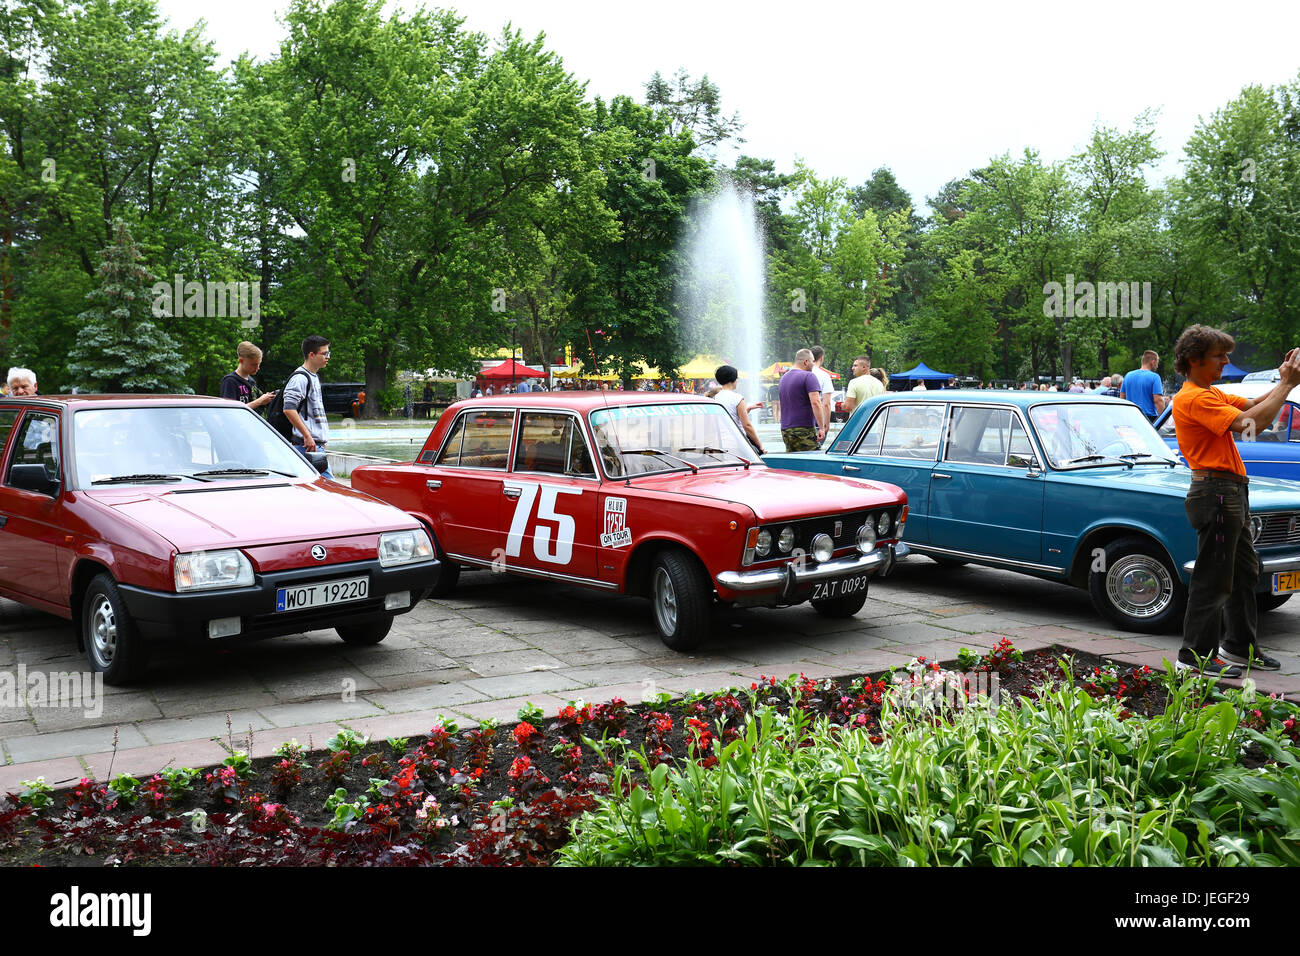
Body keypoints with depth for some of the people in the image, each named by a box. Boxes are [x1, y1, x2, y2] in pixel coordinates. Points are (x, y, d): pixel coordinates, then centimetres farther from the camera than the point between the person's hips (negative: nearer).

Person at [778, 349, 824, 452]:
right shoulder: (808, 376, -9)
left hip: (785, 429, 8)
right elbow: (815, 402, -18)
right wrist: (821, 428, -18)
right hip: (804, 429, -8)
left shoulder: (784, 378, 18)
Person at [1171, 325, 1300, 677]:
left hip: (1233, 493, 11)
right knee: (1213, 579, -6)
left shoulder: (1213, 394, 18)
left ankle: (1240, 647, 30)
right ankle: (1195, 658, 1)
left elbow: (1253, 406, 15)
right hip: (1215, 492, -11)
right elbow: (1249, 423, -22)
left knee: (1245, 572, 18)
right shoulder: (1194, 399, -16)